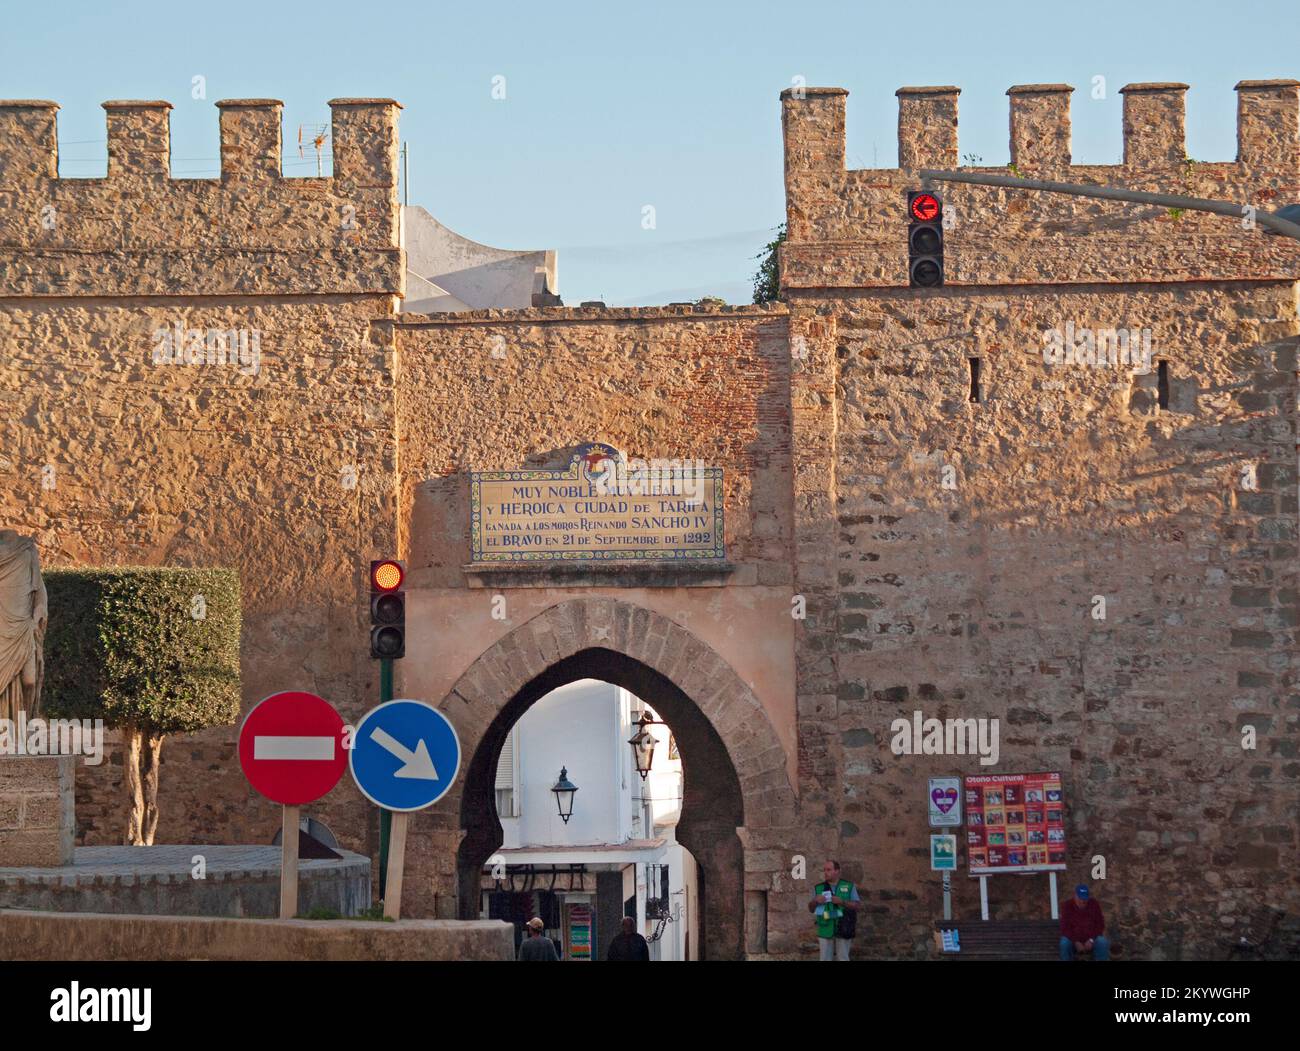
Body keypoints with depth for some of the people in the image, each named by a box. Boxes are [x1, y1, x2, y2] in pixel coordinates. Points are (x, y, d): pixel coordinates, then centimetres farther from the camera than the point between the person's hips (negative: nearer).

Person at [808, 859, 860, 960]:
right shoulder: (819, 888, 6)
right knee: (825, 959, 1)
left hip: (843, 929, -2)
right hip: (825, 929, 2)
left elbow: (856, 905, -3)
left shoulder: (849, 886, 1)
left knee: (842, 958, 1)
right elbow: (811, 909, 8)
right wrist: (815, 901, -14)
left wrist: (842, 902, -18)